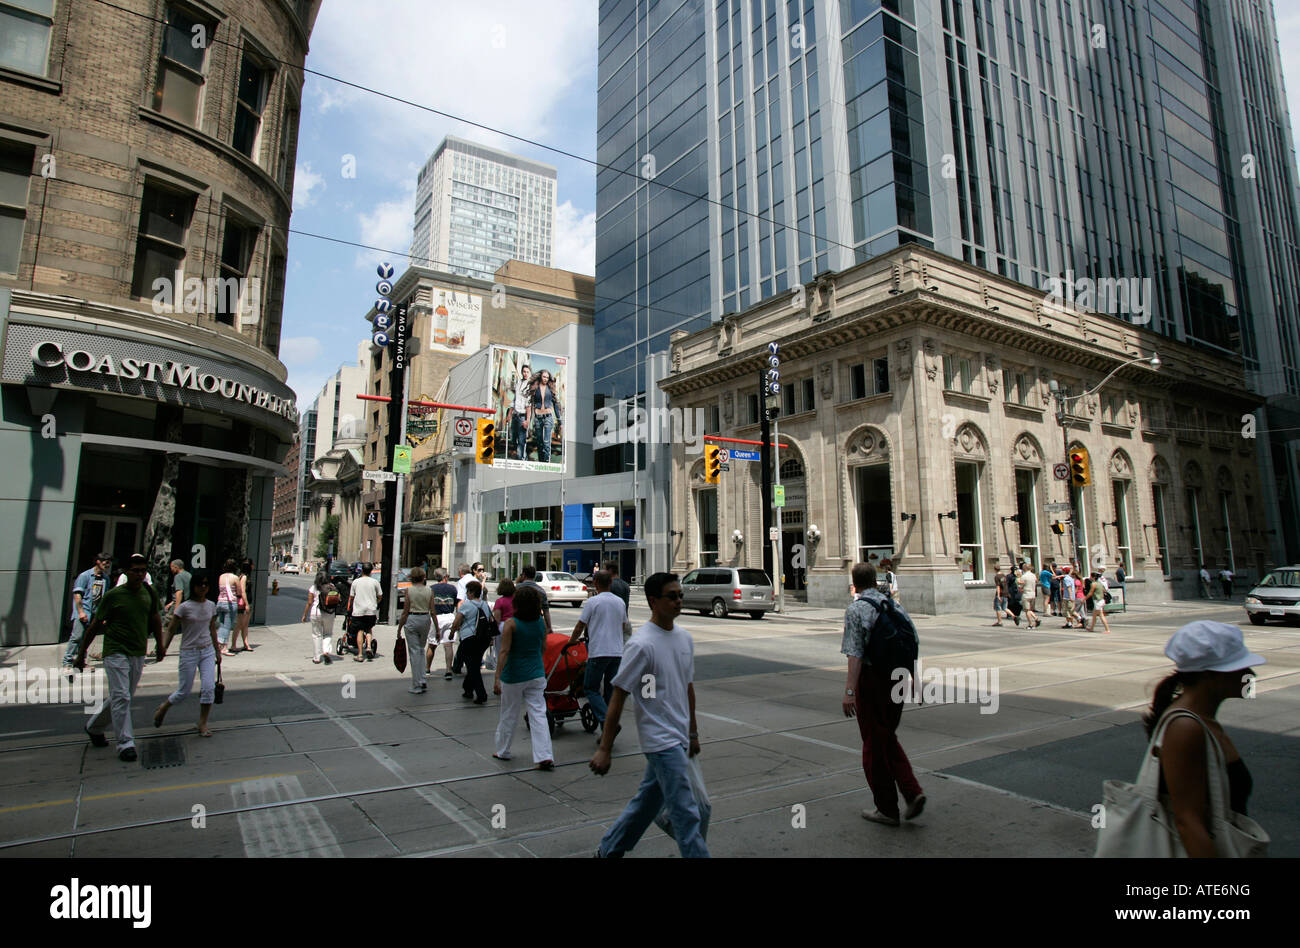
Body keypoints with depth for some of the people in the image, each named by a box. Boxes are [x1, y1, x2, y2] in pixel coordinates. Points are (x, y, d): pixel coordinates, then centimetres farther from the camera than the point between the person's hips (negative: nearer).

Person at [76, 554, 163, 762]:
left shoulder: (149, 593, 5)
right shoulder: (113, 595, -7)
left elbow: (155, 619, 19)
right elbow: (95, 625, 0)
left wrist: (160, 646, 24)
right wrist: (81, 653, 2)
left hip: (138, 654, 5)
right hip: (115, 652, -5)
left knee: (122, 697, 15)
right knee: (121, 697, -9)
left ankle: (94, 727, 38)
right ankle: (125, 743, -4)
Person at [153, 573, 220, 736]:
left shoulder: (211, 606, 4)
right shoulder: (184, 607, -10)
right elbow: (171, 629, -6)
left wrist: (217, 652, 17)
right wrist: (163, 648, -17)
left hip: (207, 651, 3)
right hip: (189, 652, -3)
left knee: (209, 687, -7)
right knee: (183, 692, 5)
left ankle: (203, 723, 7)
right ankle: (164, 707, 37)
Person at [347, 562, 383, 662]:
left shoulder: (356, 582, 2)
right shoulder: (375, 582, 2)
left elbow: (351, 597, 8)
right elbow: (380, 596, 7)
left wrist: (349, 607, 26)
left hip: (358, 610, 0)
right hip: (371, 610, 0)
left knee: (360, 631, 2)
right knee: (369, 629, 15)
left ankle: (360, 655, 1)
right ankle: (369, 646, -7)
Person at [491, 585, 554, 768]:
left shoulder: (511, 624, -13)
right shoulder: (541, 622, 1)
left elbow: (504, 652, -17)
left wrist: (497, 677, -16)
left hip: (513, 676, -3)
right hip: (537, 675, 3)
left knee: (509, 715, 14)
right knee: (538, 714, 2)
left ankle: (502, 751, 31)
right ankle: (545, 756, -4)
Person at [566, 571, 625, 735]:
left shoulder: (592, 602, -7)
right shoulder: (620, 602, 9)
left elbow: (580, 626, -1)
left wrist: (571, 641, 16)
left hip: (598, 652, -5)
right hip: (617, 652, 6)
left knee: (591, 688, 4)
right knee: (610, 690, 13)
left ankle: (607, 722, -13)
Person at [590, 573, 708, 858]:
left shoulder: (685, 638, 6)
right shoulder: (641, 644, -18)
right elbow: (618, 696, -16)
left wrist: (693, 733, 21)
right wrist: (604, 749, -15)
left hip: (678, 739, 8)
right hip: (661, 740, -8)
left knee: (647, 802, 20)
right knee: (686, 813, -5)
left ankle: (608, 850, 38)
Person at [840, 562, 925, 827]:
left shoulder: (855, 610, -12)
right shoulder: (896, 606, 6)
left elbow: (855, 654, -19)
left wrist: (849, 690, -21)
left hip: (871, 679, -6)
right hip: (897, 678, 6)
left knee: (874, 745, 7)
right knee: (889, 740, 22)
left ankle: (887, 809, 16)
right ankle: (912, 792, 9)